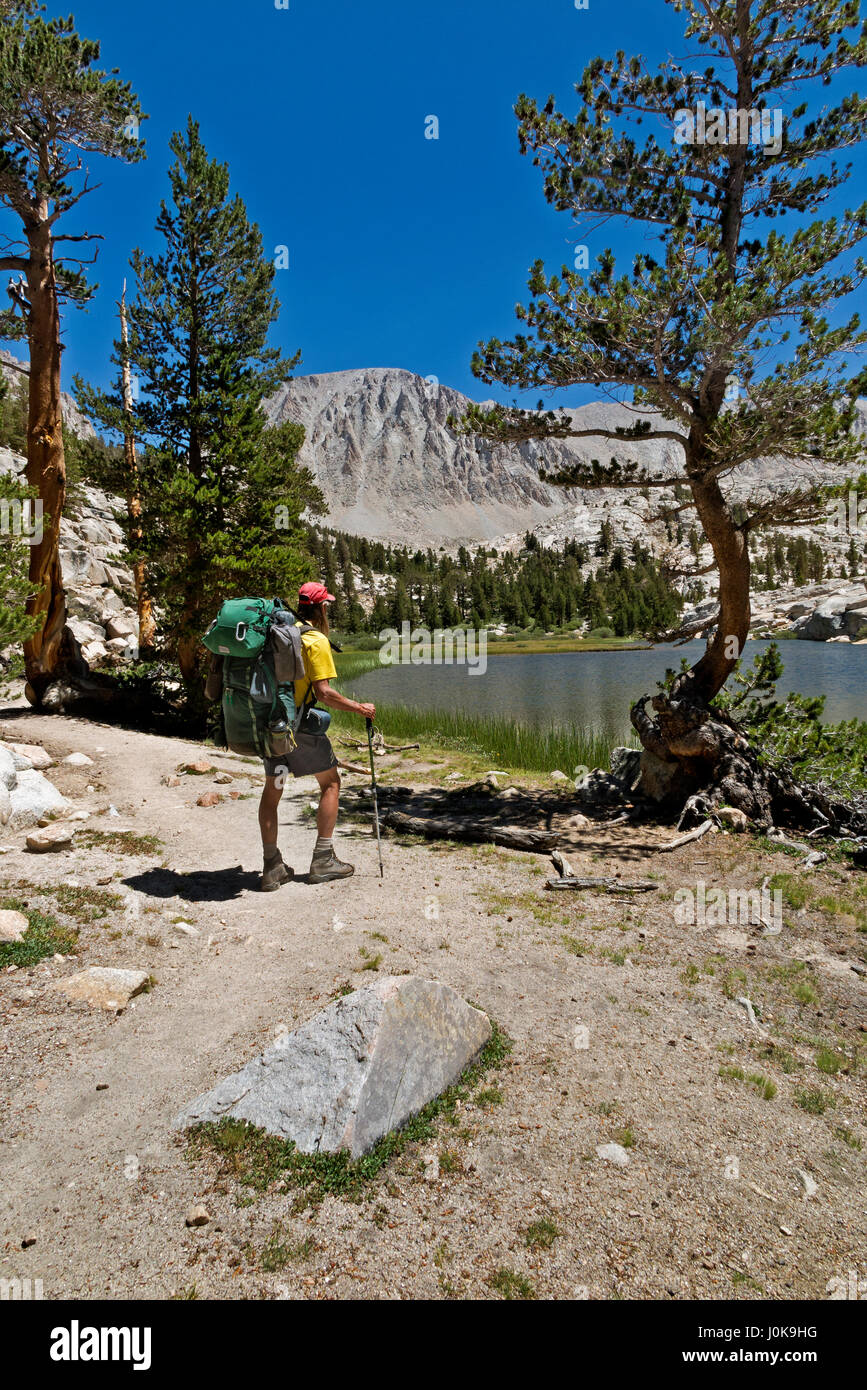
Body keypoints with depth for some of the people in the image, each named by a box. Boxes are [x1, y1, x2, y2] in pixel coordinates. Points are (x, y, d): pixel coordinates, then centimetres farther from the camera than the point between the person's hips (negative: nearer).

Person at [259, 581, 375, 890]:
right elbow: (323, 693, -17)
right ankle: (323, 859, 10)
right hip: (299, 723, -7)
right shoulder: (316, 640, -12)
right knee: (330, 782, 9)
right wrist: (359, 708, -6)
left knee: (272, 789, 13)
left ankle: (272, 866, 15)